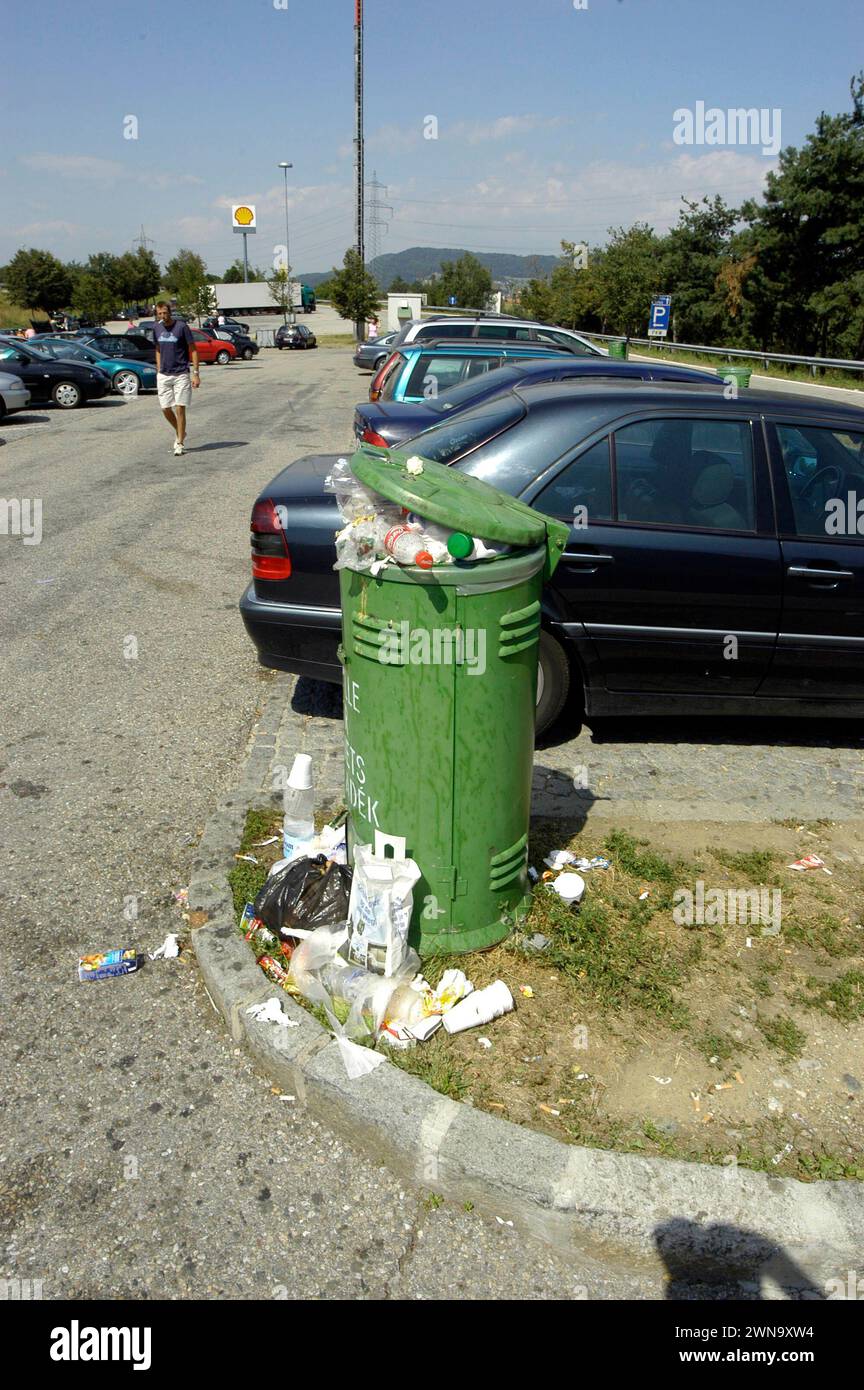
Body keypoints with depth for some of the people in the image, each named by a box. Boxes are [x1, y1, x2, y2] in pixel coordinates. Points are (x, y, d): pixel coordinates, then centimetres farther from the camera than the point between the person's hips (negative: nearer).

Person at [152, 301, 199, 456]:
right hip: (163, 375, 5)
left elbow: (193, 350, -5)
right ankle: (180, 433, 29)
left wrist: (196, 374, -11)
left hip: (181, 375, -5)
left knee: (180, 409, -6)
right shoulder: (156, 328, 7)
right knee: (166, 409, 4)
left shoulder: (182, 326, -8)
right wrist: (158, 372, 13)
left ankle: (180, 443, 1)